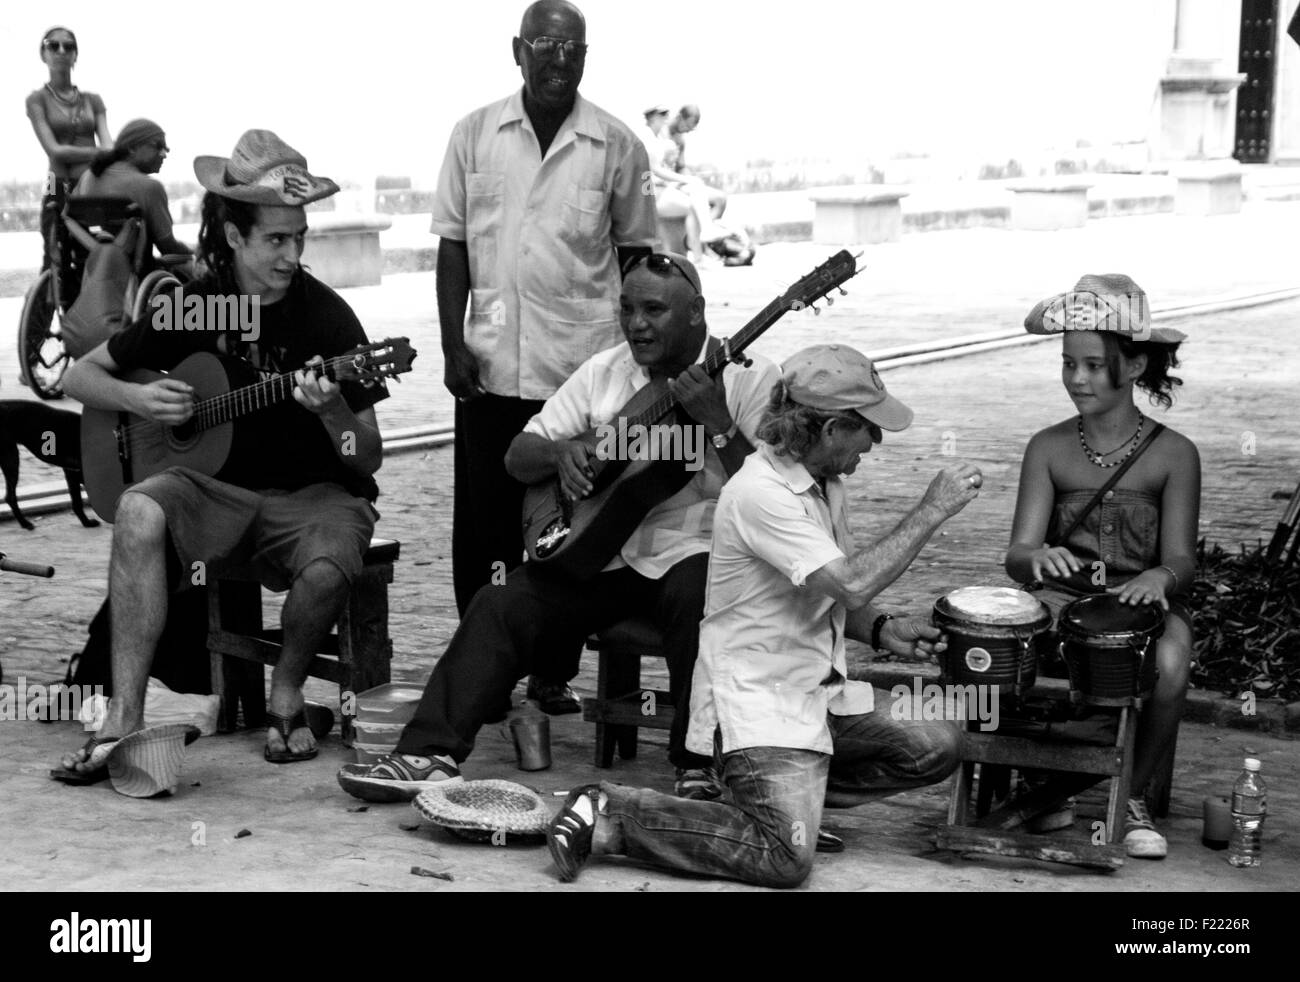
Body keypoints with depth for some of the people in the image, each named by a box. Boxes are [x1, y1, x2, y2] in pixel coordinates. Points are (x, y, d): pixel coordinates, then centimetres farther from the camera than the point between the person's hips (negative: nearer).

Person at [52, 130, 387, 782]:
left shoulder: (327, 318, -5)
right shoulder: (192, 306, 2)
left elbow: (369, 460, -4)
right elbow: (81, 375, 13)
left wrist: (332, 412, -26)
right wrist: (137, 400, -8)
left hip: (313, 494, -2)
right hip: (217, 490, 2)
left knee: (329, 566, -37)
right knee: (140, 512, -32)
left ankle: (286, 691, -4)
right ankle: (124, 721, -29)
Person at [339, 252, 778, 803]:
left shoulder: (747, 377, -4)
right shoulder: (604, 371, 11)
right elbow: (517, 457, 12)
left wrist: (717, 423, -26)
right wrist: (560, 451, -10)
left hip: (694, 550, -5)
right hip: (598, 548, 5)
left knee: (696, 597, -37)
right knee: (501, 607, -14)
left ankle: (698, 765, -22)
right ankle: (431, 754, -14)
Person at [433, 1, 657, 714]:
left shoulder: (616, 146, 1)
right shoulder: (476, 135, 5)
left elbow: (634, 253, 8)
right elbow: (453, 246, 6)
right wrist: (454, 346, -2)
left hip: (585, 368, -1)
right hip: (491, 367, 1)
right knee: (483, 529, 5)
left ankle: (555, 673, 15)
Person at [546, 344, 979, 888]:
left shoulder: (826, 483, 9)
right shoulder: (761, 493, -22)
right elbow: (851, 583, -29)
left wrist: (883, 630, -1)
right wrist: (931, 511, -20)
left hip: (820, 688, 9)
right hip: (759, 696, -9)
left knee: (937, 745, 1)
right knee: (786, 858, -18)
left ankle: (797, 791, 14)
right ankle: (608, 818, -8)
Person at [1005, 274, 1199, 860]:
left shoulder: (1173, 454, -1)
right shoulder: (1049, 449, 2)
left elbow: (1181, 557, -7)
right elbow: (1017, 555, -6)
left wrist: (1160, 577, -32)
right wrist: (1036, 558, -32)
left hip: (1145, 601, -1)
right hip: (1063, 598, 1)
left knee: (1169, 665, -35)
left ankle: (1131, 795, -6)